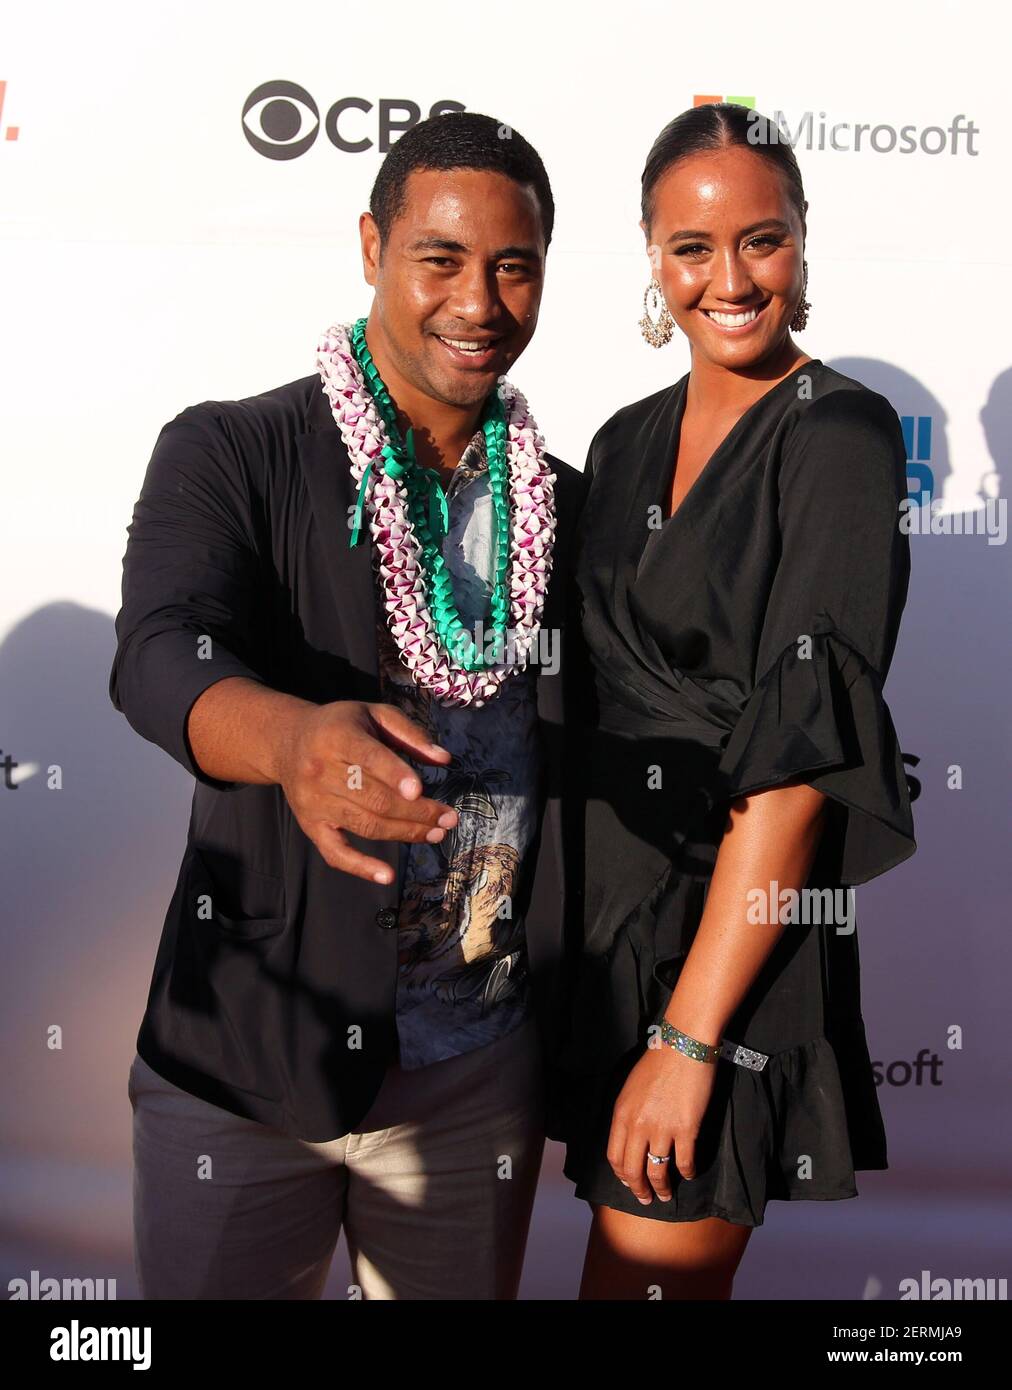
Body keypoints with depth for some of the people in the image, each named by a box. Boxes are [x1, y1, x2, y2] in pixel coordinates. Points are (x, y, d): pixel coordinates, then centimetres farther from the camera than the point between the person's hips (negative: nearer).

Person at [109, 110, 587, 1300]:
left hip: (484, 1068, 4)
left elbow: (583, 758, 9)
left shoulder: (563, 503, 5)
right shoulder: (232, 454, -7)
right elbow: (161, 656, -24)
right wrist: (297, 737, -46)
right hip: (251, 1061, -3)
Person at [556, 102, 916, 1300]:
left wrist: (688, 1035, -20)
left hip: (754, 922, -6)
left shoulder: (841, 435, -11)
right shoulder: (627, 441, 9)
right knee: (622, 1235, 15)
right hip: (615, 887, 6)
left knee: (655, 1262, 3)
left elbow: (801, 753, -18)